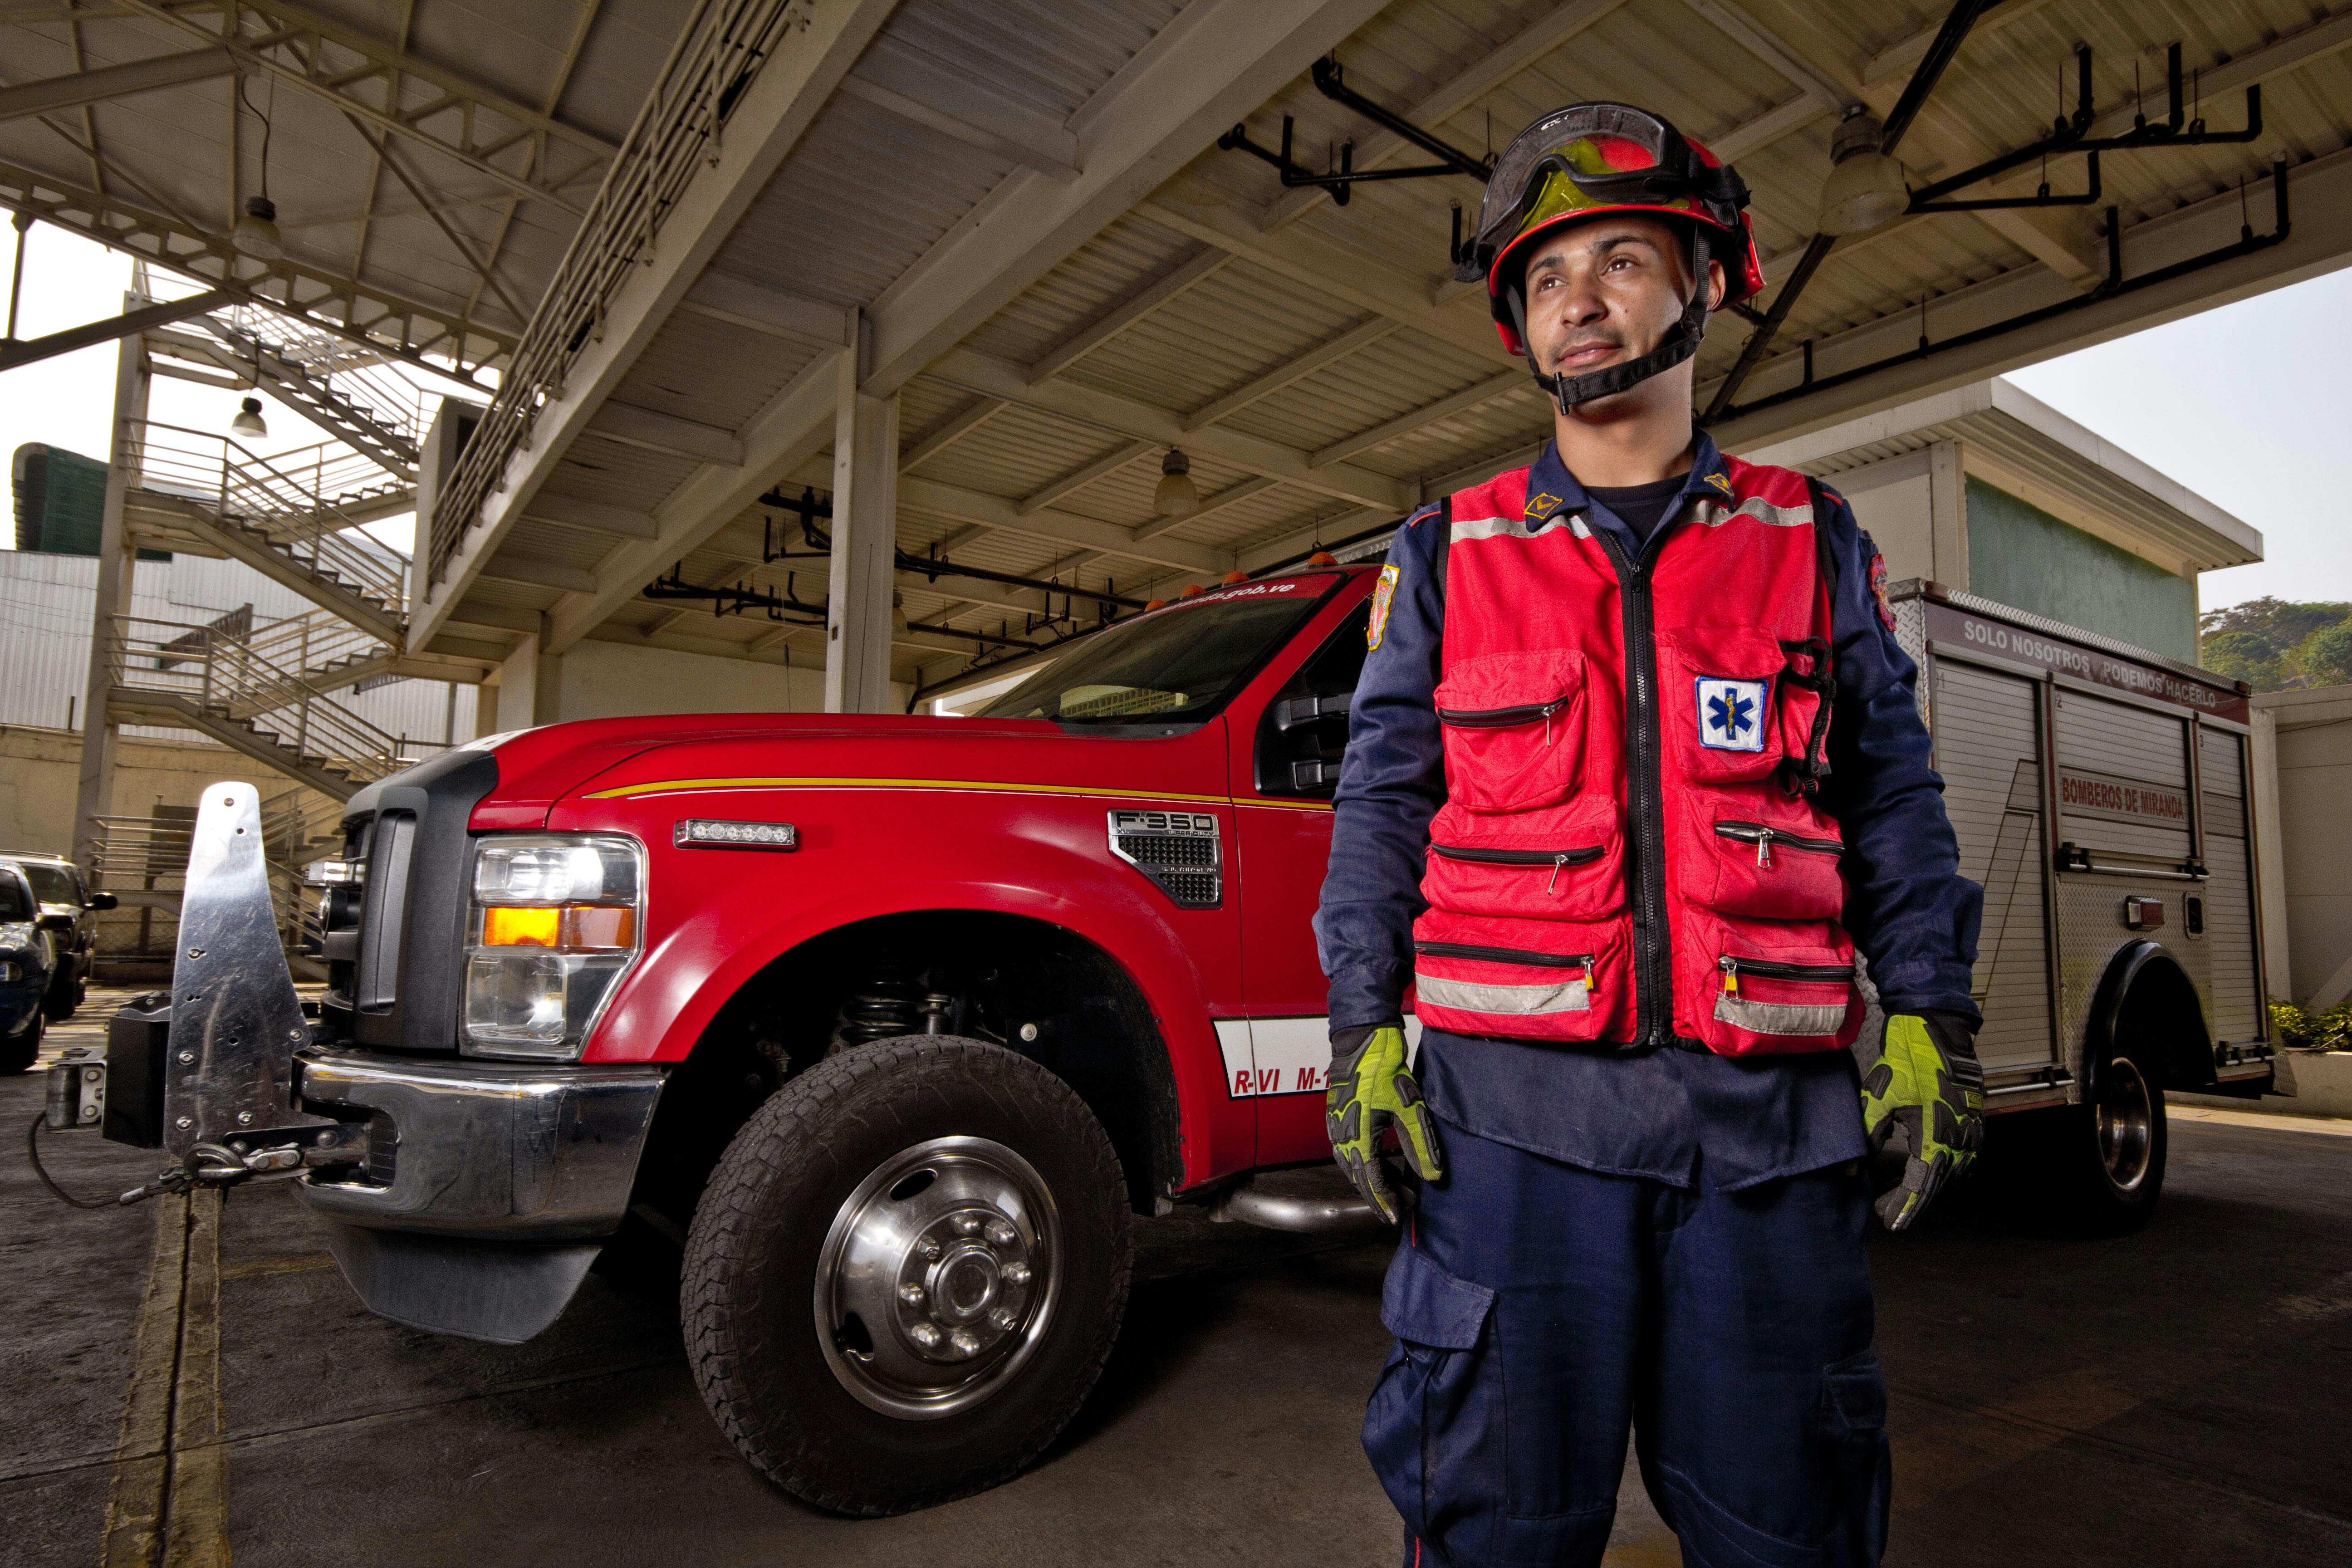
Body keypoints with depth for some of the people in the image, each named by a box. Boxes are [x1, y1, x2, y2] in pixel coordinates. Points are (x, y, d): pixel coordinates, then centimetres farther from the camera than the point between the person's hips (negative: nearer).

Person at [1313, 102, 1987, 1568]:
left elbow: (1893, 796, 12)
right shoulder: (1448, 556, 10)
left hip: (1769, 1120, 2)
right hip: (1512, 1110, -1)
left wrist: (1931, 1014, 2)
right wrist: (1364, 1028, -3)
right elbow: (1385, 803, 6)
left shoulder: (1816, 542, 13)